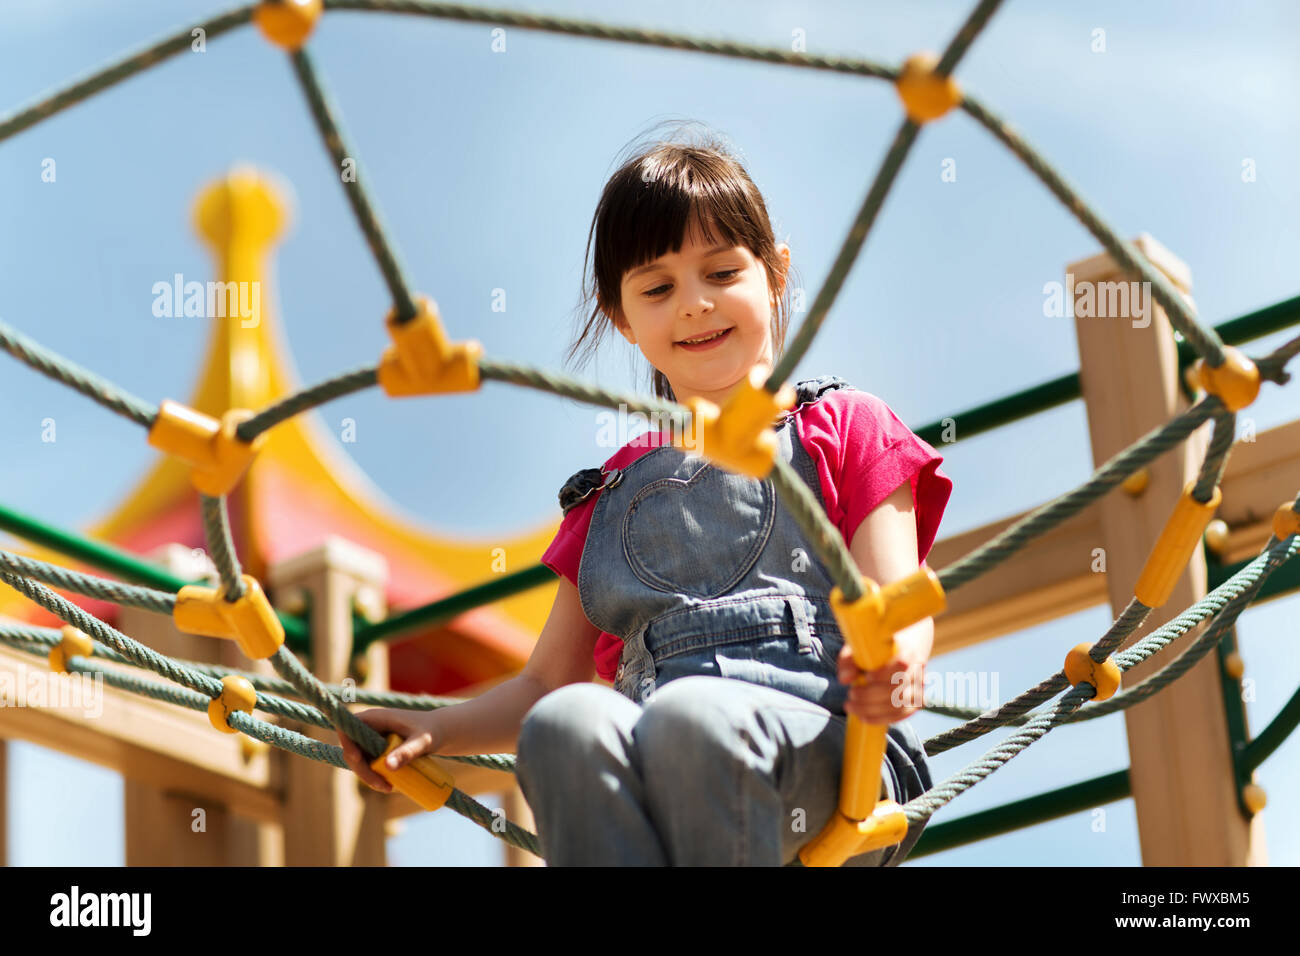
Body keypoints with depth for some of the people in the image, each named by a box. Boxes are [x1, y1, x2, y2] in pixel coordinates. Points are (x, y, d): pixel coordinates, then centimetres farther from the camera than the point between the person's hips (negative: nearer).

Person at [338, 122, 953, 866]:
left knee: (691, 715, -38)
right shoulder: (614, 492, 29)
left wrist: (896, 665, -21)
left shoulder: (845, 428, 18)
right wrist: (432, 732, 13)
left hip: (831, 755, -3)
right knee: (567, 722, -33)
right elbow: (547, 682, 31)